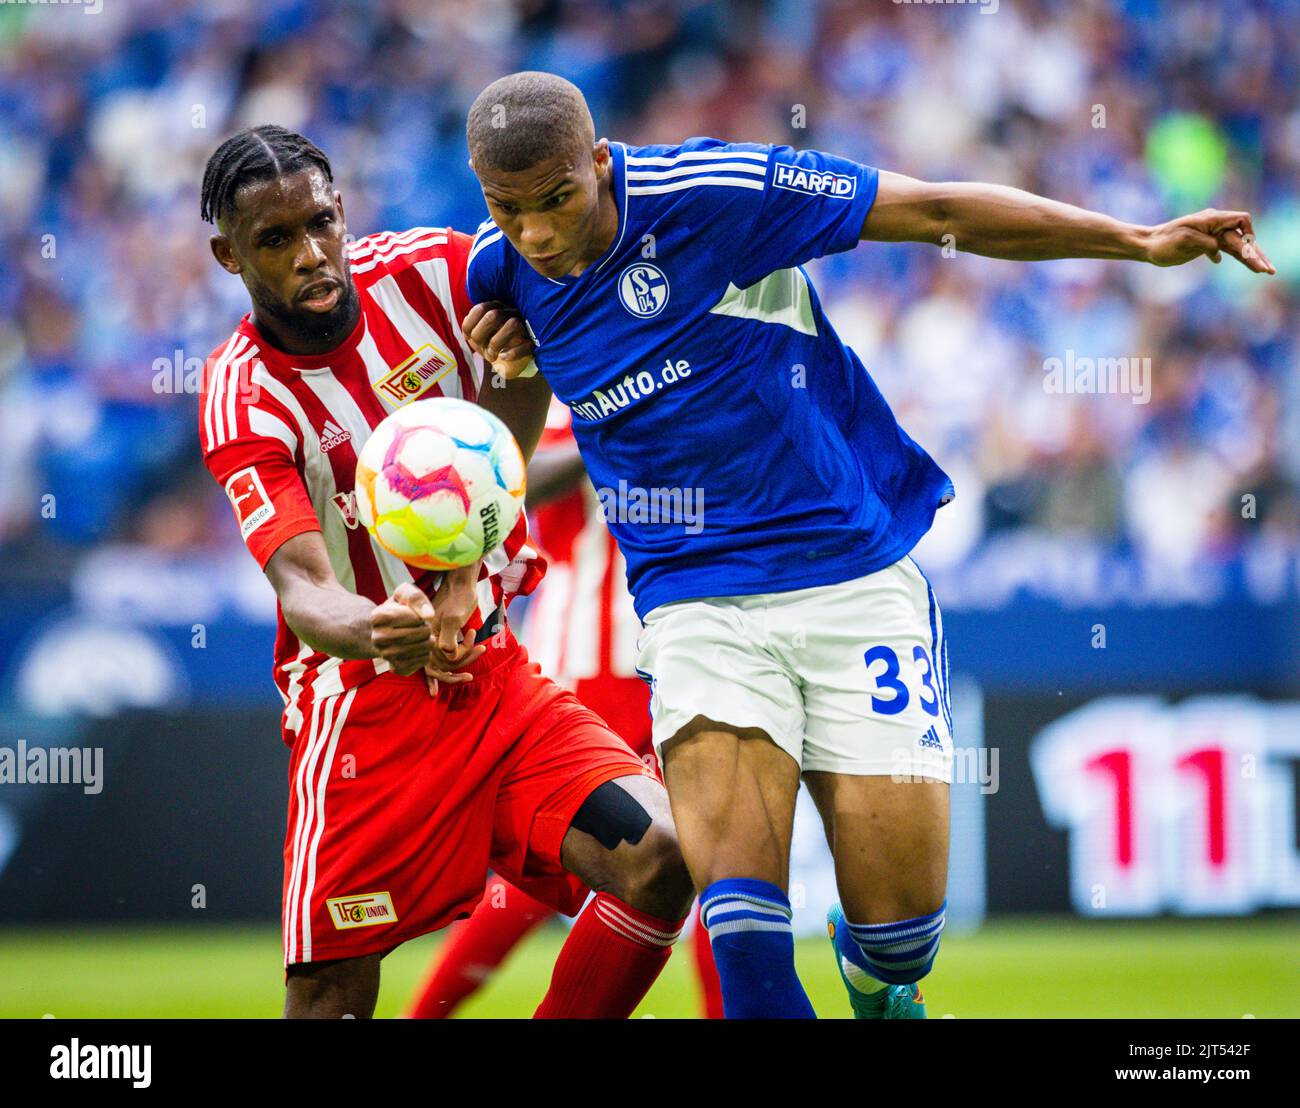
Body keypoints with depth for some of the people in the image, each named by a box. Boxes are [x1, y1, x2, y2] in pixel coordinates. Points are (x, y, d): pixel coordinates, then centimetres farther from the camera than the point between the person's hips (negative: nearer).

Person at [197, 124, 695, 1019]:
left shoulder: (426, 269, -5)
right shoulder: (242, 400, -16)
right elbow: (302, 587, -28)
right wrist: (380, 633, -51)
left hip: (494, 667, 4)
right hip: (363, 699, -4)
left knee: (660, 858, -17)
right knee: (330, 995, -10)